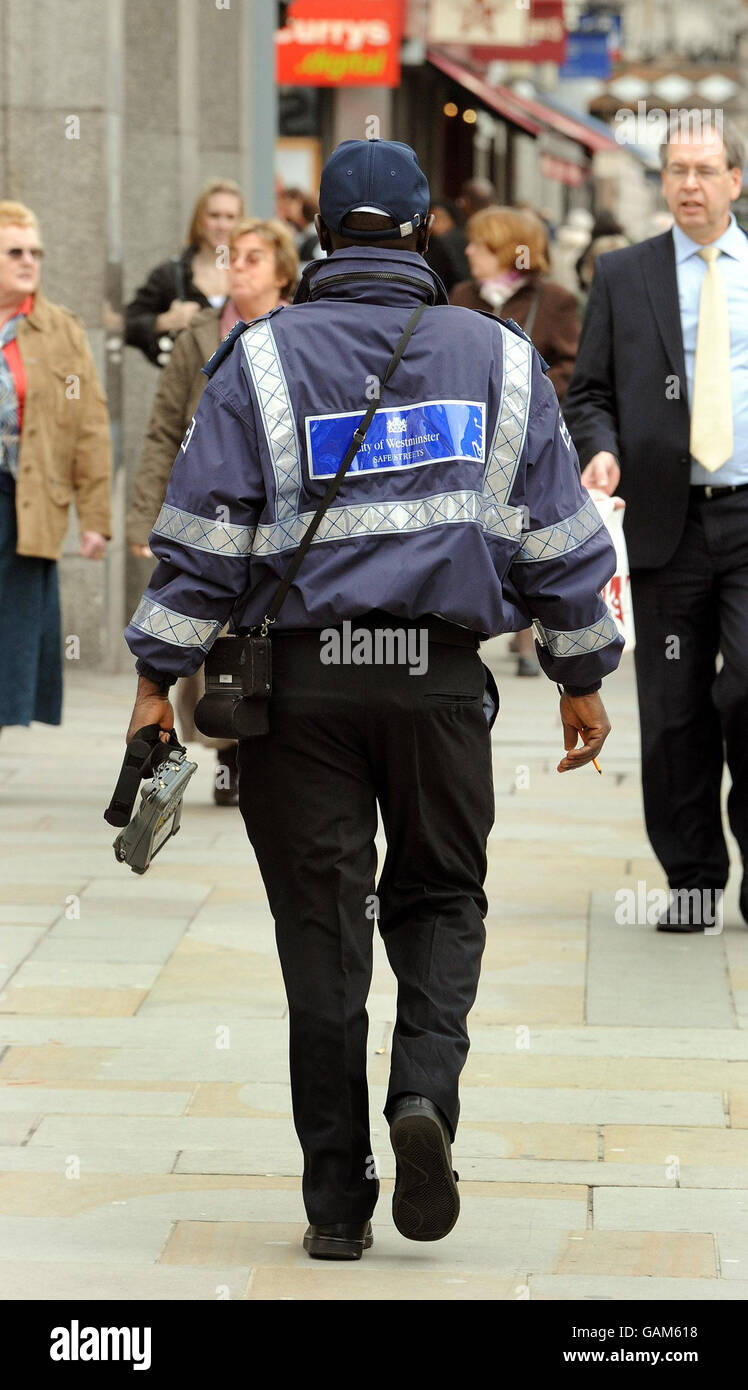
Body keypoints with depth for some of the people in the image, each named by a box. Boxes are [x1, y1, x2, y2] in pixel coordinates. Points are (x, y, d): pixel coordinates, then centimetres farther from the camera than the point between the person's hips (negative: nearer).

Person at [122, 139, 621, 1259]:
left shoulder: (263, 359, 0)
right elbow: (560, 539, 8)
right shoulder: (499, 359, 6)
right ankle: (426, 1091, -11)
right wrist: (583, 675, 16)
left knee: (322, 928, 5)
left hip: (301, 677, -1)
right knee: (441, 897, 16)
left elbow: (204, 538, -5)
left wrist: (159, 675, 0)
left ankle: (337, 1201, 7)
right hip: (441, 675, 1)